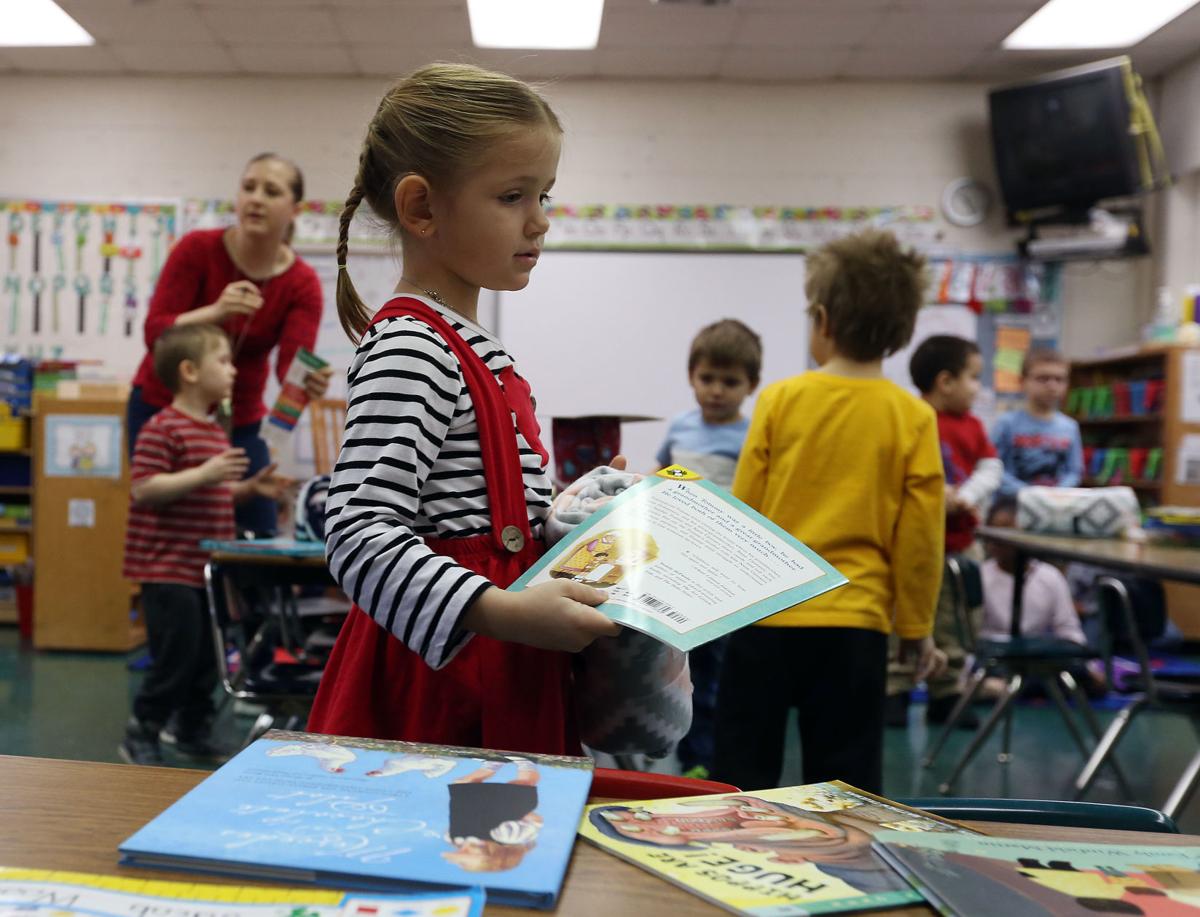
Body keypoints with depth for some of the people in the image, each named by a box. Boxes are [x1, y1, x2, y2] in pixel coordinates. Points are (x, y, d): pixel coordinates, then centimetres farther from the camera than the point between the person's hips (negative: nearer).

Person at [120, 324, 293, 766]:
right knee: (175, 659, -5)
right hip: (169, 570, -9)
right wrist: (204, 475, -28)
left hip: (207, 569, 9)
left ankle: (195, 732, 30)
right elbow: (143, 489, -21)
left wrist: (249, 488, 9)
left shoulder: (217, 432, 16)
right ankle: (140, 735, 12)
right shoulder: (162, 428, -14)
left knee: (208, 659, 15)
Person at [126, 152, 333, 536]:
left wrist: (311, 382, -48)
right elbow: (155, 333, -22)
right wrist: (215, 311, -39)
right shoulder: (197, 248, -16)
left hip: (241, 420, 3)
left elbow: (294, 367, -24)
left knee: (260, 534, -1)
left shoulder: (302, 284, -12)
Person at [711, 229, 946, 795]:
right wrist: (916, 628, 11)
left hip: (766, 616, 0)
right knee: (844, 790, 12)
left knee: (743, 779, 13)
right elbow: (920, 536, -1)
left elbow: (744, 511, -1)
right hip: (856, 625, 1)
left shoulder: (780, 400, -5)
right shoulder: (913, 418, -4)